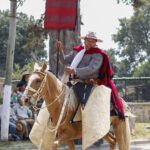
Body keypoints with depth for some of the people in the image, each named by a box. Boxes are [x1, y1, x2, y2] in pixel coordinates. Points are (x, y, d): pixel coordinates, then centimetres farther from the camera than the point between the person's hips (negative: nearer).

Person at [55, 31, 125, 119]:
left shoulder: (97, 54, -4)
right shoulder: (77, 51, 16)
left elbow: (91, 69, -19)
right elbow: (65, 61, 21)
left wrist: (74, 71, -28)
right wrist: (60, 50, 4)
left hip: (88, 84, -7)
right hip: (76, 83, 7)